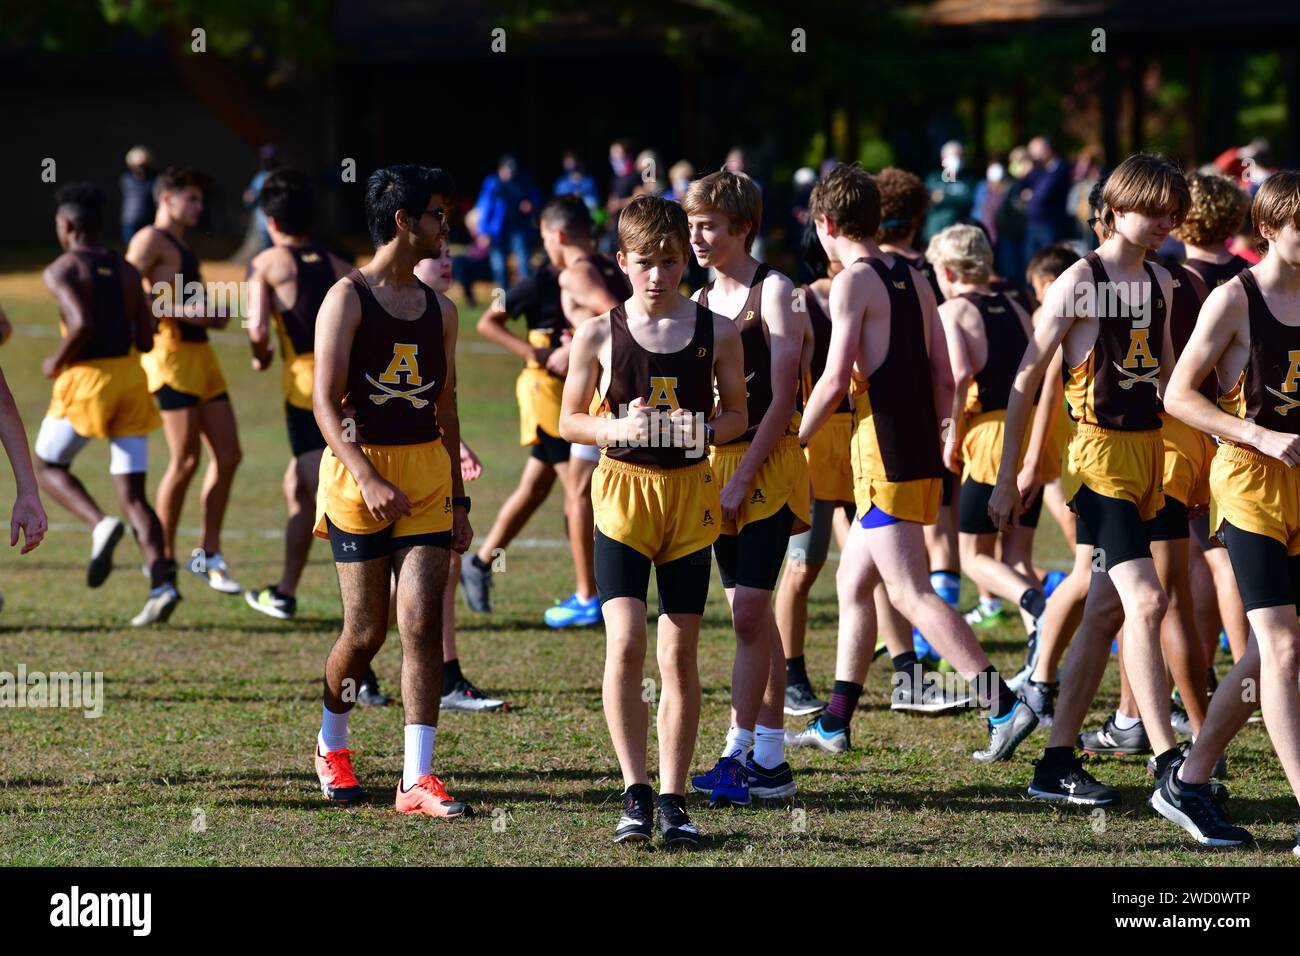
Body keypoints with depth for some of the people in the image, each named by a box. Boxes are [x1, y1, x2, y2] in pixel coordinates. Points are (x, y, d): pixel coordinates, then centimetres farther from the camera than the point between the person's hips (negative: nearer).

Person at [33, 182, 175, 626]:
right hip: (130, 374, 5)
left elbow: (82, 324, -23)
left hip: (85, 378, -5)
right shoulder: (126, 270, 11)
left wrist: (56, 363, -7)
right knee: (133, 492, 4)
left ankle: (100, 524, -11)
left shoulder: (61, 271, -7)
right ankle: (161, 584, -13)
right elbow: (146, 339, 8)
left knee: (48, 466, 17)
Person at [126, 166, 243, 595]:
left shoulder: (182, 248, 23)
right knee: (186, 460, -10)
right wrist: (181, 311, -21)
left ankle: (209, 554, 13)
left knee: (227, 455, 6)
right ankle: (163, 557, -1)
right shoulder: (150, 241, -6)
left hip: (200, 352, 9)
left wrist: (214, 312, 12)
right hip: (170, 354, -9)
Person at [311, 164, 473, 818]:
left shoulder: (440, 310, 13)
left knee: (422, 624, -7)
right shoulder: (348, 298, -6)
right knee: (366, 630, 2)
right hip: (358, 469, -4)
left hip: (426, 472, 4)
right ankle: (331, 746, 29)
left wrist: (458, 501, 16)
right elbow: (325, 402, -11)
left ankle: (418, 779, -8)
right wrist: (368, 479, -22)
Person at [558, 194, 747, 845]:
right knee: (625, 641, -14)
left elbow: (737, 412, 12)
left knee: (679, 651, 4)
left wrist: (707, 430, -10)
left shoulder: (716, 332, 3)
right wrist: (615, 428, -13)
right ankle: (635, 793, -8)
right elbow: (569, 420, 7)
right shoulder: (599, 335, 1)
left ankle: (673, 799, 11)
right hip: (623, 491, -1)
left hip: (690, 495, 1)